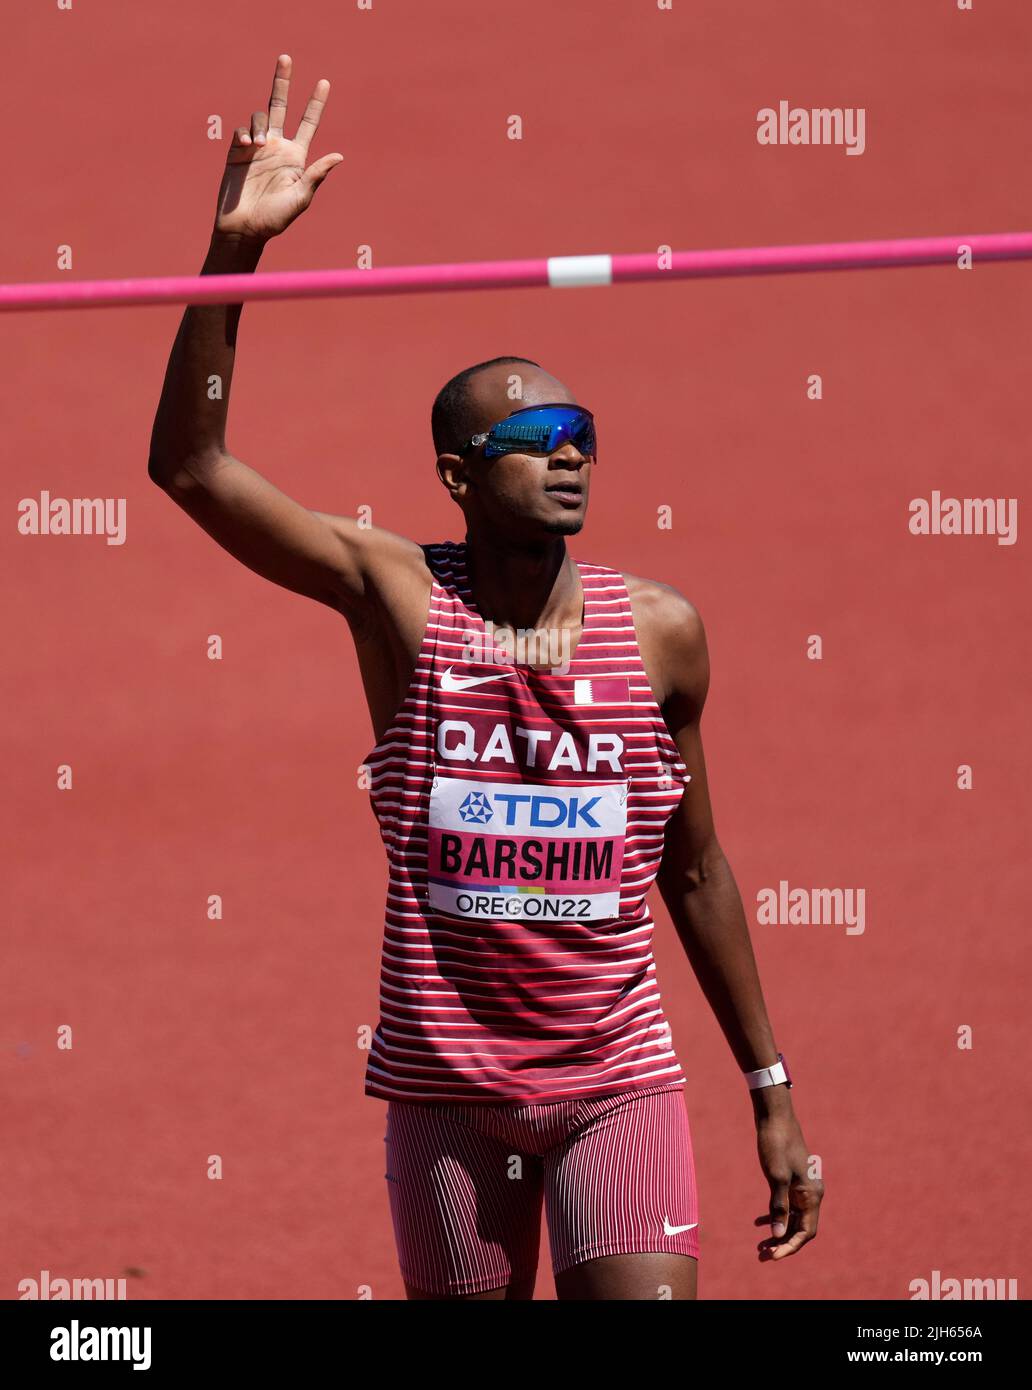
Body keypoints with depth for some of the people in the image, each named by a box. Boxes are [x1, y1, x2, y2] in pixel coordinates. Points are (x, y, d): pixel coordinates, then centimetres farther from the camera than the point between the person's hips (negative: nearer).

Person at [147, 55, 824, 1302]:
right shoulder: (397, 598, -3)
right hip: (445, 1089, 0)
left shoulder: (660, 630, 1)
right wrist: (235, 251, -19)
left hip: (616, 1083, 0)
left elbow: (695, 872, 11)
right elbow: (189, 465, -10)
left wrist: (771, 1094, 13)